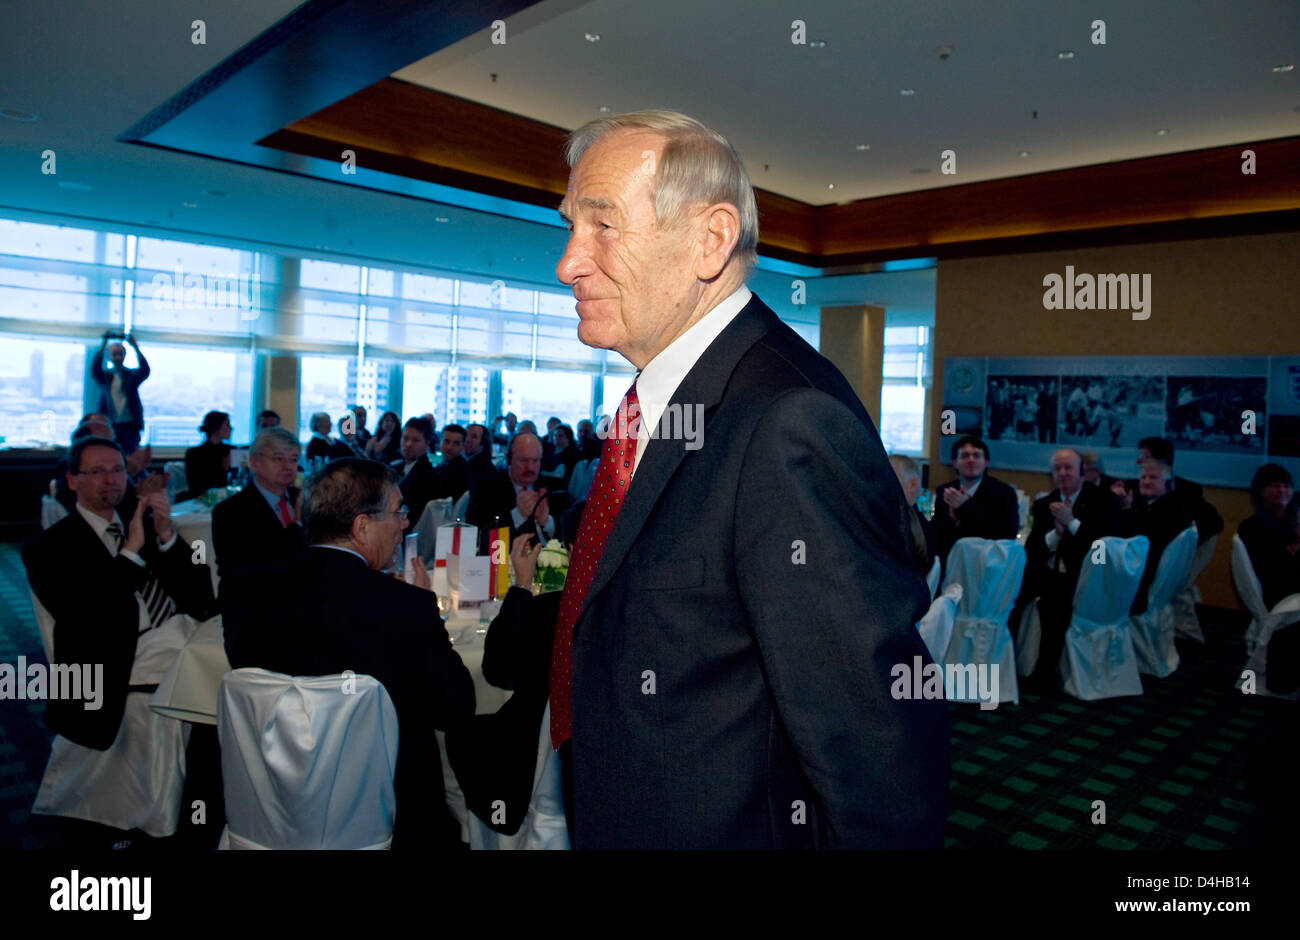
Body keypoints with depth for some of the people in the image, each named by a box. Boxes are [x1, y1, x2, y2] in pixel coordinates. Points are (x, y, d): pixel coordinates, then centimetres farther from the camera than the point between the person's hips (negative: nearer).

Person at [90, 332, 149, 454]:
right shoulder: (105, 375, 10)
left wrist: (135, 346, -16)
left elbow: (145, 370, -9)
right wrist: (104, 344, -17)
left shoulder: (132, 375, 10)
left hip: (130, 426, 0)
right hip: (109, 426, 0)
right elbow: (95, 368, -11)